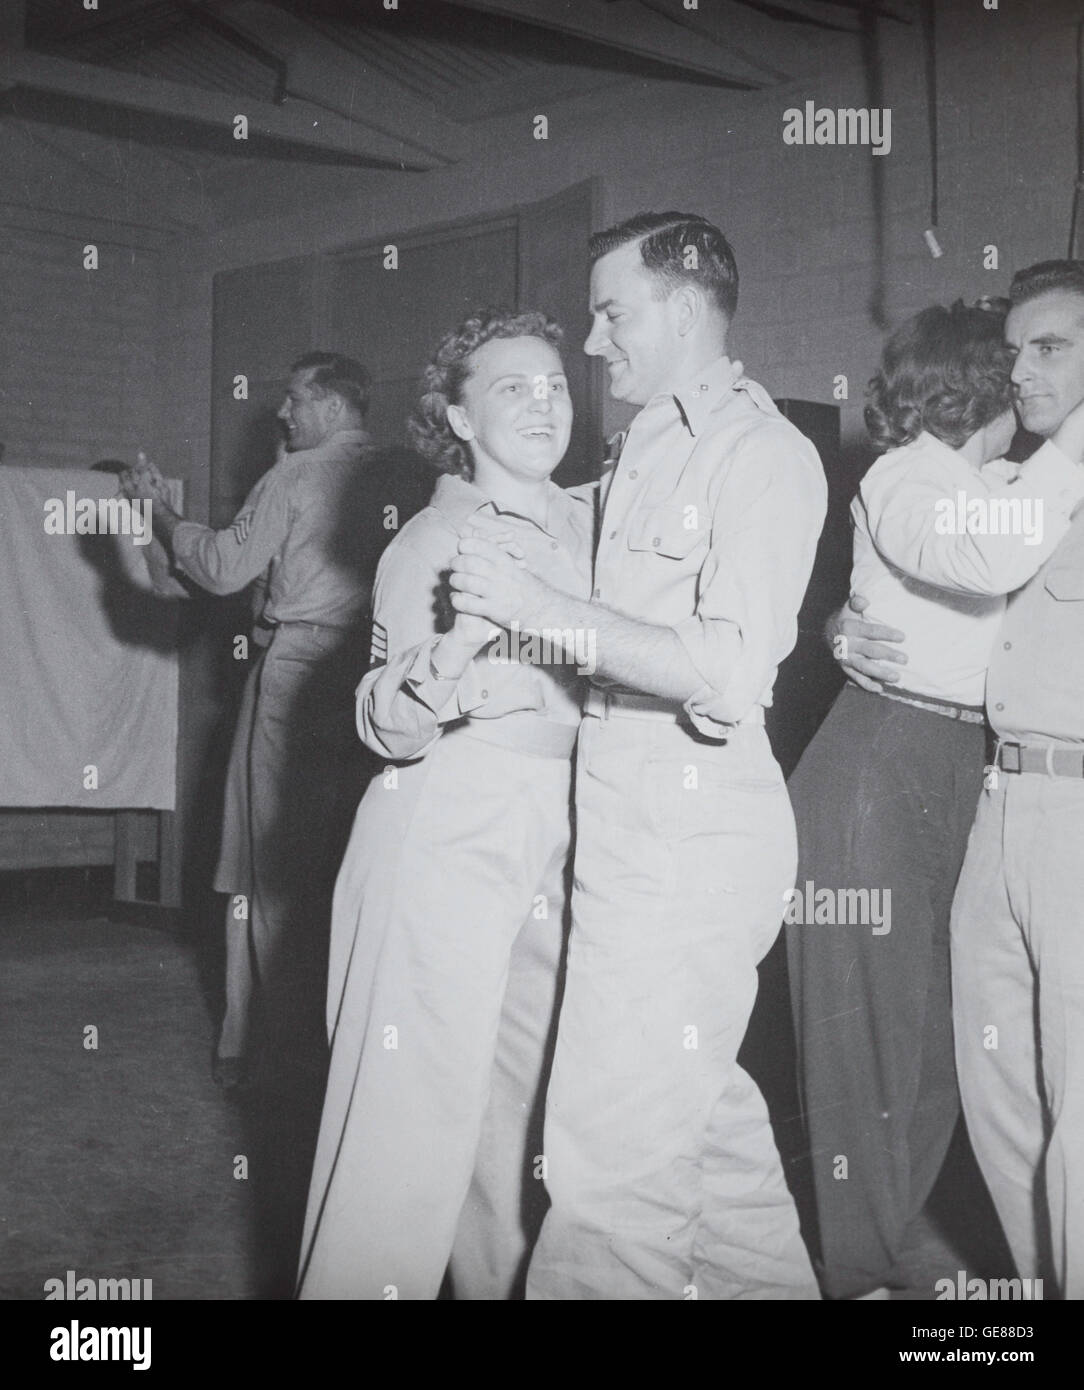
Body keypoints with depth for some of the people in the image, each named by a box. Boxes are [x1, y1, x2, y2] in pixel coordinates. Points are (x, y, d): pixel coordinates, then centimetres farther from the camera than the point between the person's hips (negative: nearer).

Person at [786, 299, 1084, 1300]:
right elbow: (989, 561, -29)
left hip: (959, 775, 8)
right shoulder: (905, 482, -10)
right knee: (872, 1029, 1)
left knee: (934, 1034, 12)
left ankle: (883, 1250, 25)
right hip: (880, 770, -8)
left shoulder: (998, 484, 14)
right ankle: (865, 1273, 13)